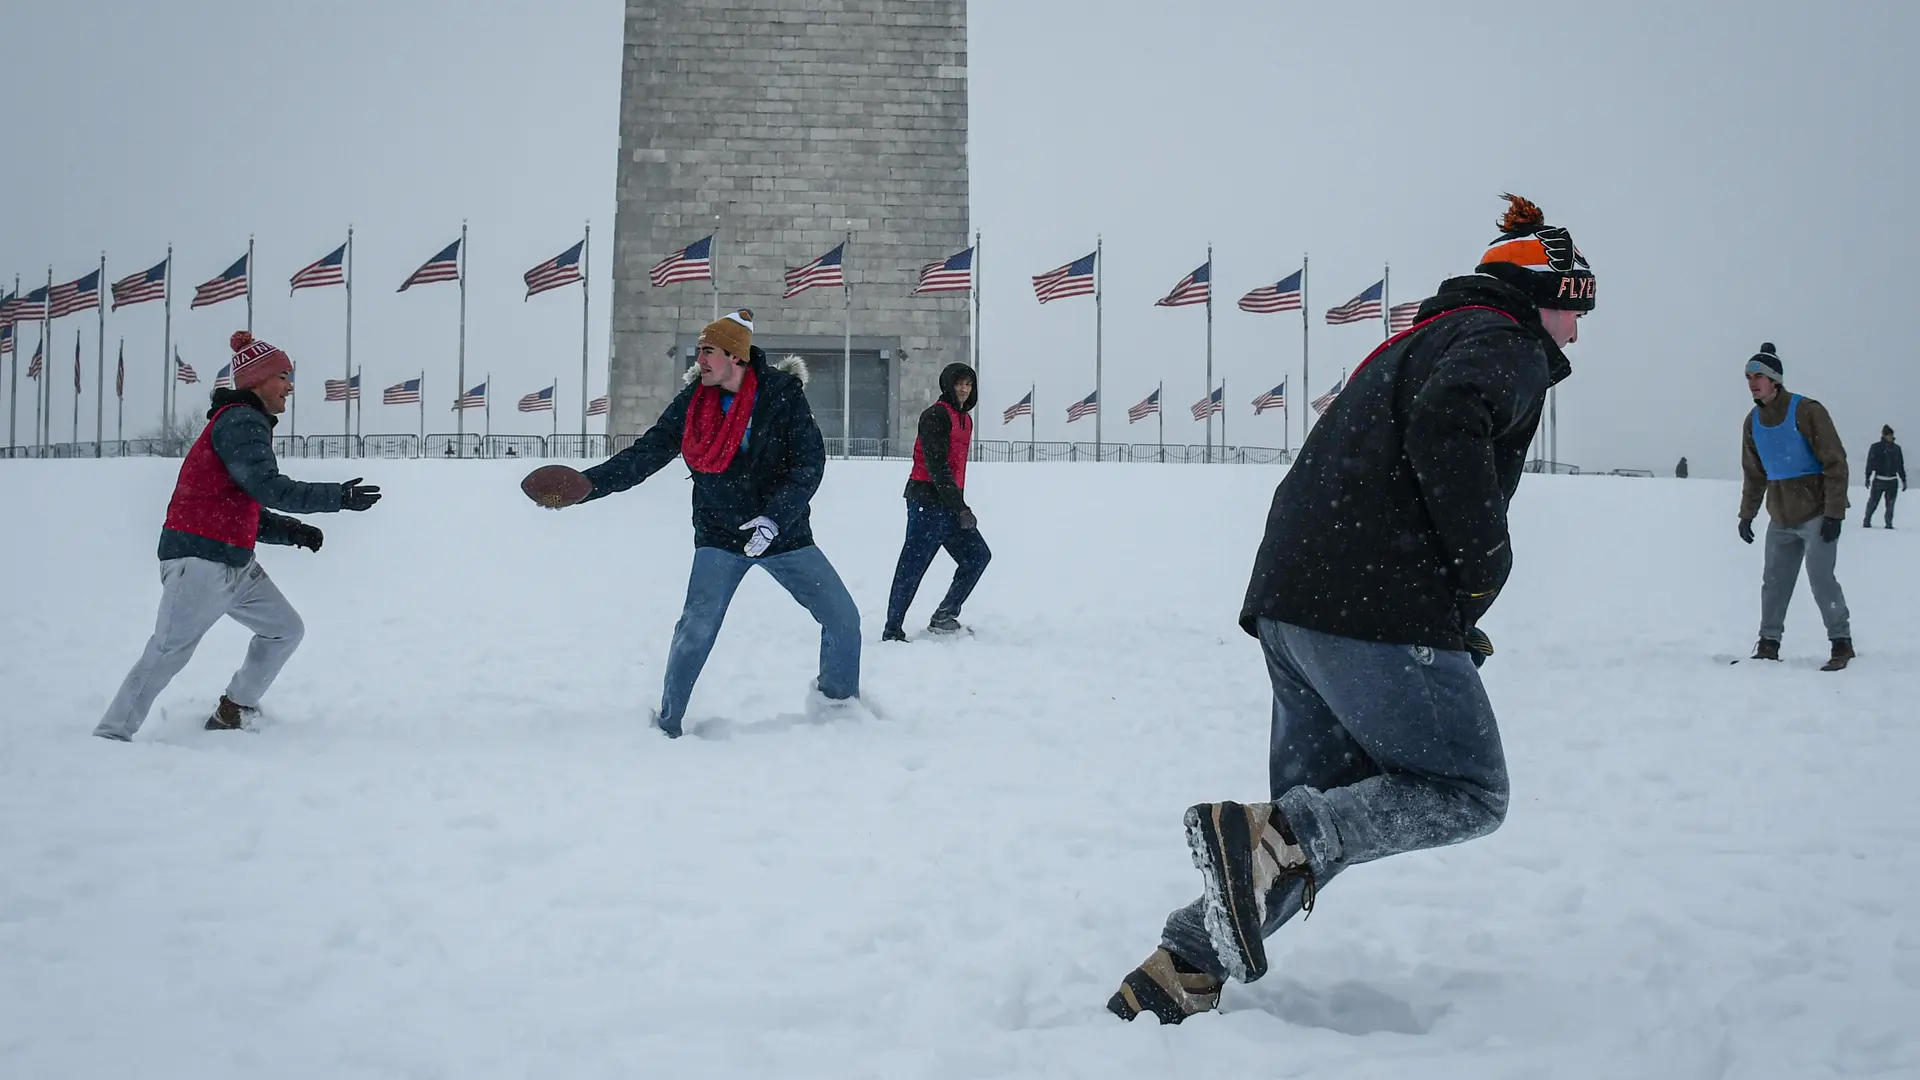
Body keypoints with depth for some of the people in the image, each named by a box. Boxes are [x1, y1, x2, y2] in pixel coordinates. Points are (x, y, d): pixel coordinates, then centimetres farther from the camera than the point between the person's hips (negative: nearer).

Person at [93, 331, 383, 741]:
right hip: (200, 559, -10)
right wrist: (338, 496, -20)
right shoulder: (240, 422, -12)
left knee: (285, 629, 13)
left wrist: (291, 531, 7)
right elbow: (270, 488, -23)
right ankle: (110, 736, -6)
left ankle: (232, 714, 19)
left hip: (235, 564, 10)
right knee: (167, 653, -10)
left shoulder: (249, 426, 20)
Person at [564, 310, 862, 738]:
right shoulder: (694, 401, -8)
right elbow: (645, 454, -7)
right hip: (720, 536, 0)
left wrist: (776, 517, -28)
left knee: (843, 619, 1)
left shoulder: (782, 393, -14)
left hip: (785, 534, 0)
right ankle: (668, 720, -1)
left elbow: (810, 461, -17)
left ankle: (839, 699, 26)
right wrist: (586, 485, -18)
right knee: (697, 626, -16)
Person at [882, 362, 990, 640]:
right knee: (913, 567, -7)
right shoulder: (936, 416, -11)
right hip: (928, 502, -9)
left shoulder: (965, 419, 19)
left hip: (949, 504, 9)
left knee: (978, 555, 8)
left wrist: (960, 505, 18)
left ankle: (945, 616, 13)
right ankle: (892, 632, -2)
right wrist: (961, 508, -20)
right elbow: (937, 467, -18)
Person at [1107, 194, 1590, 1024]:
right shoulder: (1505, 346, 0)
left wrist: (1451, 618, 22)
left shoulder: (1427, 339, 31)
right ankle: (1270, 836, -17)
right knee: (1468, 794, 1)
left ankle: (1181, 969, 2)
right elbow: (1447, 420, -24)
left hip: (1290, 600, 9)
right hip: (1378, 608, -9)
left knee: (1322, 823, 12)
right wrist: (1484, 563, -13)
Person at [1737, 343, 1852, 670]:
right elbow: (1753, 474, 18)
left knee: (1821, 579, -9)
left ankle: (1841, 644, 2)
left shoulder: (1806, 411, -14)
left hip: (1817, 516, -6)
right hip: (1780, 520, 6)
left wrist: (1834, 513, -17)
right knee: (1774, 583, 6)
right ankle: (1768, 645, 13)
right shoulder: (1753, 422, 6)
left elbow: (1835, 462, -14)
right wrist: (1747, 514, 15)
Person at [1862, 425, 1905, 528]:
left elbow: (1901, 466, 15)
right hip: (1878, 480, -3)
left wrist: (1903, 480, 14)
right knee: (1873, 502, -2)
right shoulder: (1875, 447, 0)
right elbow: (1870, 463, -1)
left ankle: (1889, 523, 9)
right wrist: (1868, 477, -7)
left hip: (1892, 482, 3)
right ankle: (1867, 521, 10)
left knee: (1890, 504, 2)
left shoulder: (1896, 448, 10)